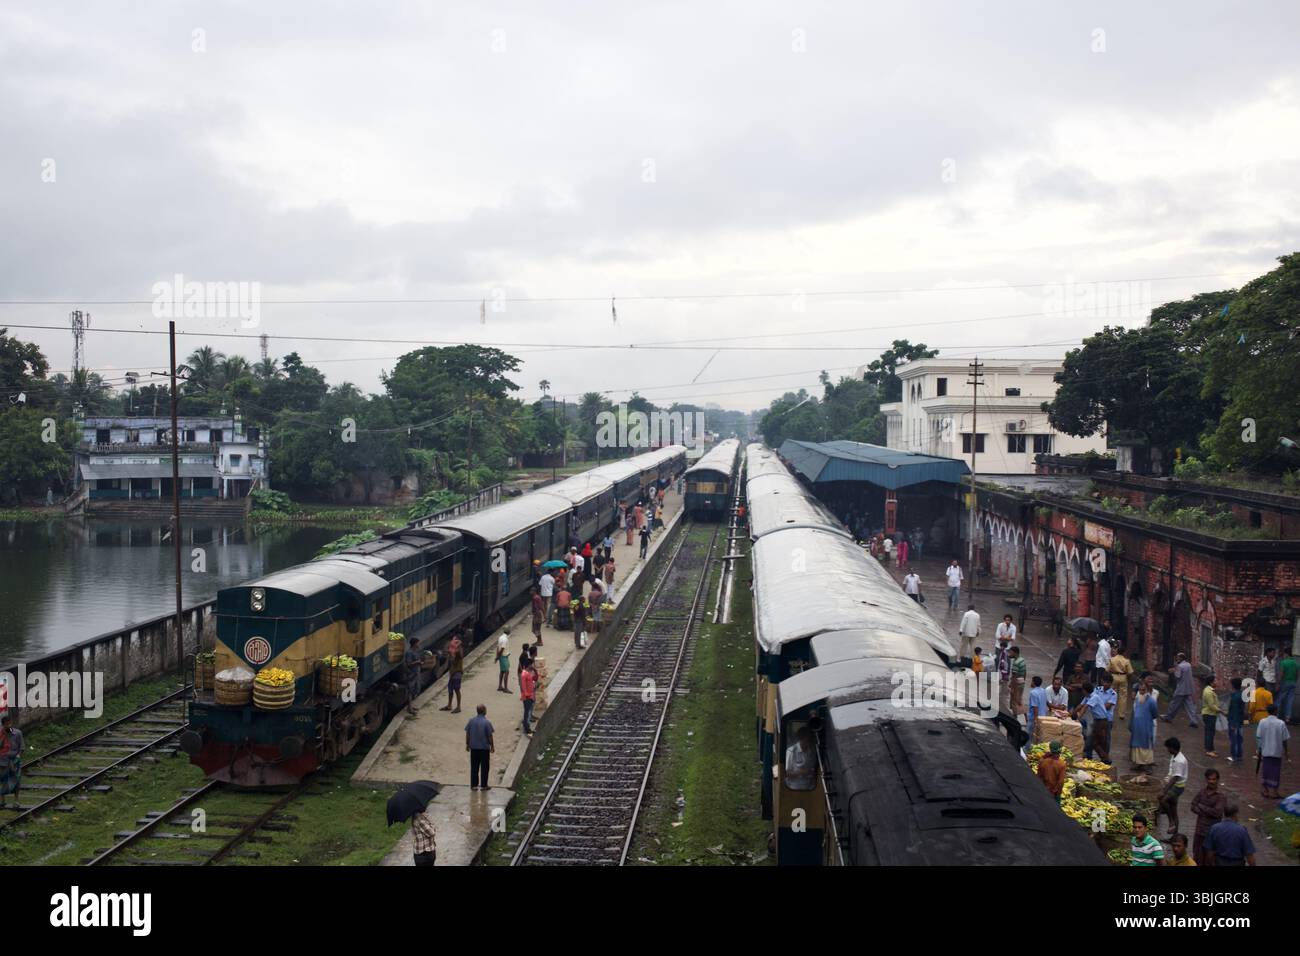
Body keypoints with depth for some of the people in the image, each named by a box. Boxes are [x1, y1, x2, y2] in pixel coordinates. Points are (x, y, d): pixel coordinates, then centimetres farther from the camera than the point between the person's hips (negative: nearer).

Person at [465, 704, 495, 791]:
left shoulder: (471, 721, -3)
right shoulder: (487, 722, -15)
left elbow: (467, 734, 3)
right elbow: (490, 736, -11)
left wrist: (467, 744, 15)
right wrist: (492, 746, 1)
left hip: (473, 747, 4)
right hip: (484, 748, -4)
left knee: (474, 767, 12)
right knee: (484, 767, 7)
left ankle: (473, 785, 14)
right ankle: (483, 785, 11)